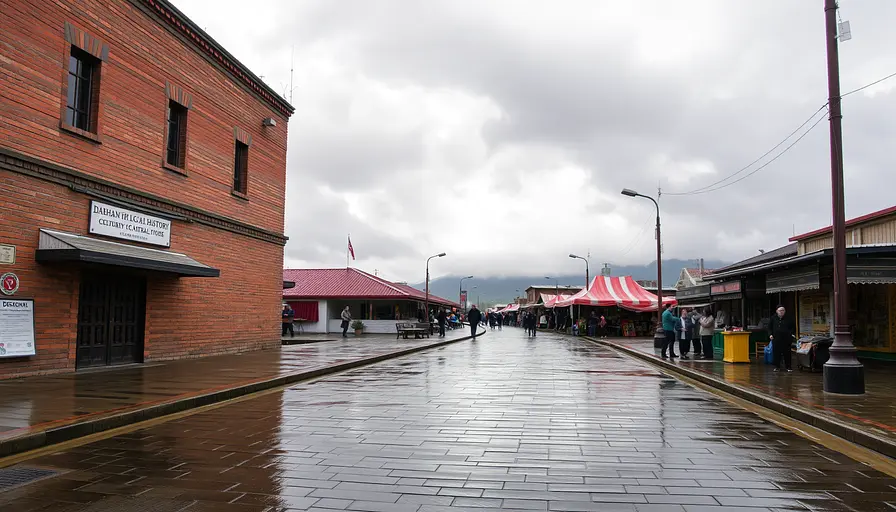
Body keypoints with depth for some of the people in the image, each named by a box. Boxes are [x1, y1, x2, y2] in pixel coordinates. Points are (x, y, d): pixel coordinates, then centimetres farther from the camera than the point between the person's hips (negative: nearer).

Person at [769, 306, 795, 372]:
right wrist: (770, 334, 2)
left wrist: (791, 334, -6)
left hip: (786, 339, -1)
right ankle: (777, 366, 13)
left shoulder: (788, 318, 2)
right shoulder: (773, 318, 6)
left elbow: (792, 327, 10)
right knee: (776, 353, 3)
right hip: (776, 339, 1)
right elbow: (770, 327, 14)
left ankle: (788, 367, 11)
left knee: (787, 353, 1)